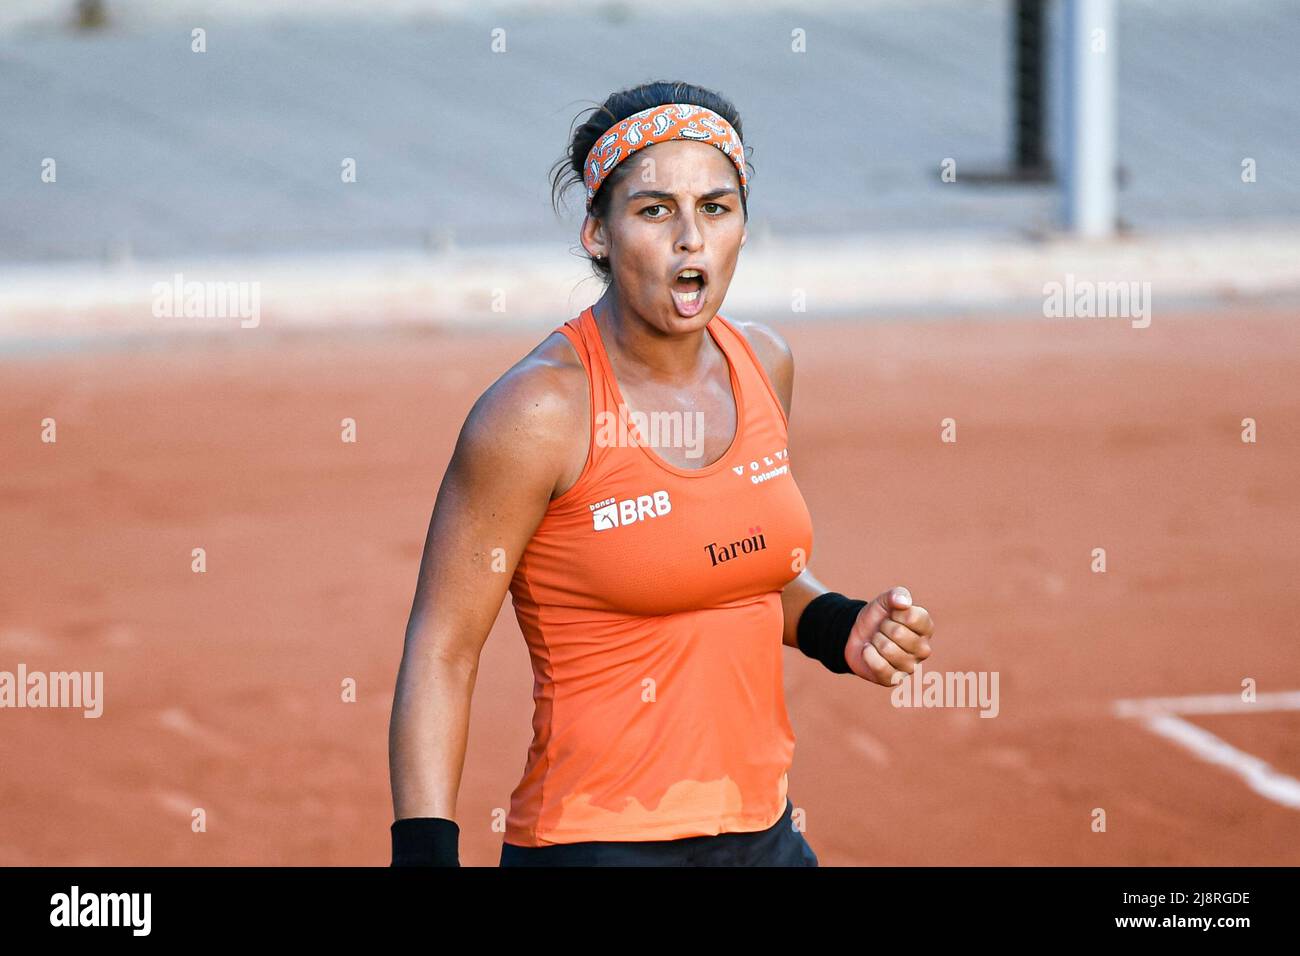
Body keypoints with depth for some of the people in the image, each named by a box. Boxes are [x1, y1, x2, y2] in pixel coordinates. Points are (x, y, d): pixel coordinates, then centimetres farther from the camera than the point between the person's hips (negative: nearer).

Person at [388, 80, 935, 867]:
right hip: (598, 839, -6)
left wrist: (840, 630, 3)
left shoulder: (764, 364, 4)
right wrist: (425, 852, -21)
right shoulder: (540, 410, -15)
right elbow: (440, 652, -13)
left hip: (764, 832, 6)